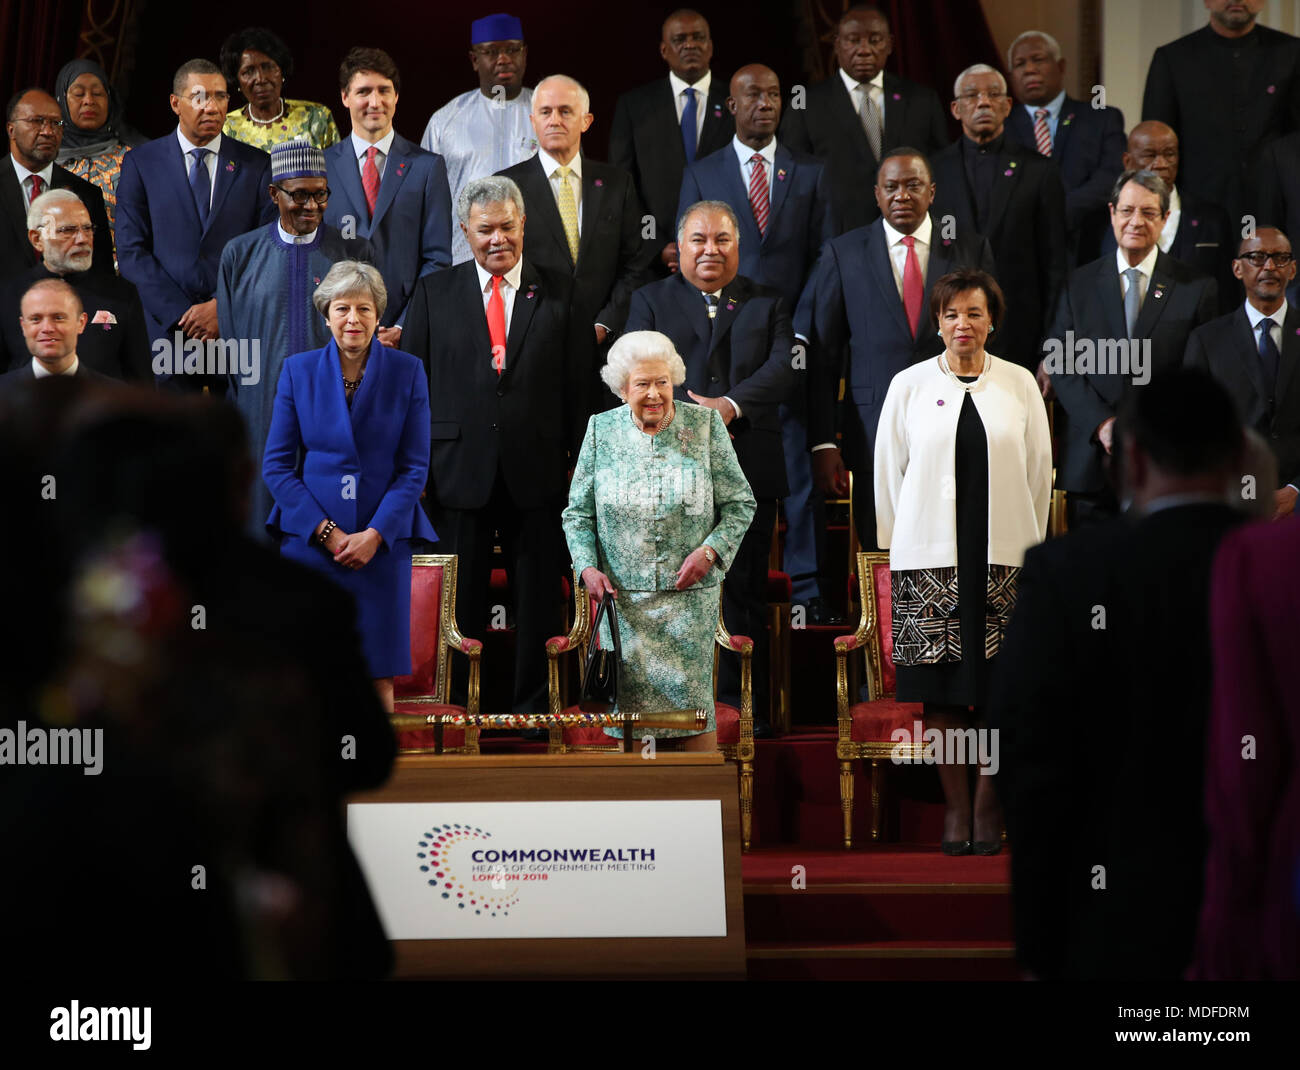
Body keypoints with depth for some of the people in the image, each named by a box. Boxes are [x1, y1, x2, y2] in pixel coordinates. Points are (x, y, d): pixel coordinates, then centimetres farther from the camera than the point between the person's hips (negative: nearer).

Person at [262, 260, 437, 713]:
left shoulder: (407, 371, 3)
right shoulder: (298, 370, 4)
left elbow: (415, 467, 2)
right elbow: (276, 465, 3)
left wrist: (376, 534, -9)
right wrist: (326, 532, -7)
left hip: (382, 543, 0)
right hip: (310, 541, 0)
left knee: (379, 676, -2)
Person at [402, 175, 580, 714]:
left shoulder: (558, 293, 7)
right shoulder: (434, 292, 7)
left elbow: (576, 384, 5)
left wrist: (575, 461, 0)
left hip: (536, 473, 0)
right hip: (459, 469, 0)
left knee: (539, 601, 5)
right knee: (460, 603, 4)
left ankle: (531, 708, 13)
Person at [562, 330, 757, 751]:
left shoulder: (705, 425, 2)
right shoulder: (602, 430, 5)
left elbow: (740, 503, 6)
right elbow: (578, 513, 10)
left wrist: (711, 550, -9)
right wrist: (587, 566, -6)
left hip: (689, 594, -1)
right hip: (621, 594, 1)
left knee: (690, 702, -7)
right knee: (629, 702, -1)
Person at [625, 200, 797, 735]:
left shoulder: (767, 303, 13)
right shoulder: (651, 300, 12)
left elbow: (787, 368, -2)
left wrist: (732, 403, -18)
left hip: (749, 467, 1)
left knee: (746, 590, 3)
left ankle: (747, 707, 9)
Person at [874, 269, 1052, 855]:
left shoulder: (1020, 384, 7)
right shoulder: (910, 384, 5)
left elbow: (1039, 469, 11)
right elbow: (888, 470, 9)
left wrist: (1027, 544, 11)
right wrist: (898, 546, 9)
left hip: (1003, 556, 0)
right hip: (930, 556, 0)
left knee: (998, 691, -3)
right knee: (942, 689, 0)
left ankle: (987, 808, 7)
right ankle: (955, 808, 8)